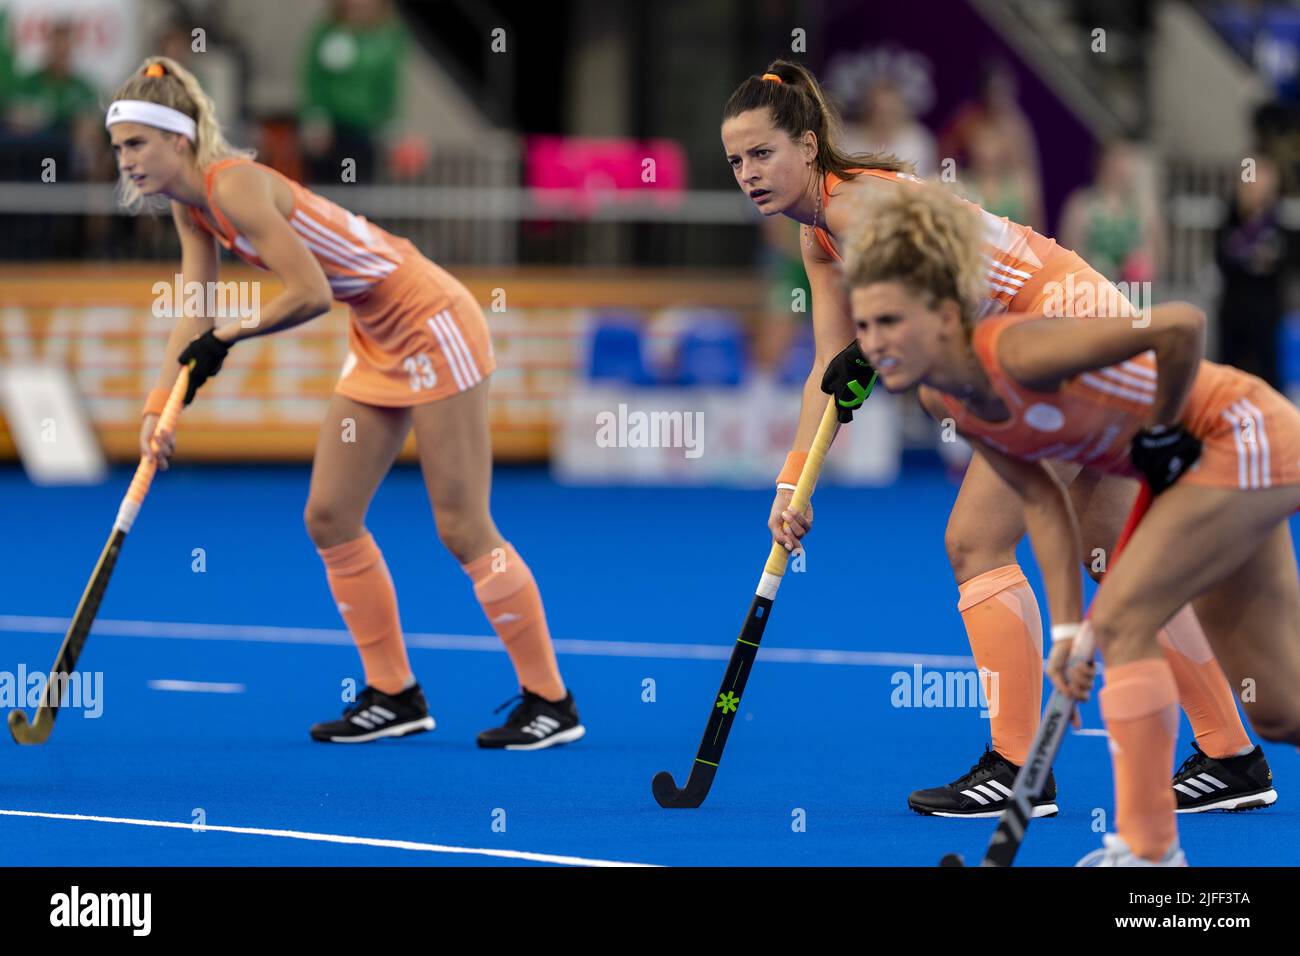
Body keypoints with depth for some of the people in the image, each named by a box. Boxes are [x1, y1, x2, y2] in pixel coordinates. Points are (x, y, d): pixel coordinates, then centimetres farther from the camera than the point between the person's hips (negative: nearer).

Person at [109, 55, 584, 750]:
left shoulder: (234, 185, -23)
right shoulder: (191, 206, 5)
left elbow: (309, 293, -27)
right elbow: (196, 314, 6)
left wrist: (228, 338, -15)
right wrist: (160, 404, -5)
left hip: (431, 326, -10)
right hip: (379, 342, 10)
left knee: (462, 527, -6)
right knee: (329, 517, 9)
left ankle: (550, 703, 2)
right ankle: (394, 695, 16)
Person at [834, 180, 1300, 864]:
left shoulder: (1018, 353, -33)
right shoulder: (941, 400, -7)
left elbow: (1181, 325, -38)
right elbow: (1042, 502, 0)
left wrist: (1161, 430, -22)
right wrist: (1067, 630, -7)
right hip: (1217, 462, 8)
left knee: (1121, 620, -17)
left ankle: (1150, 849, -9)